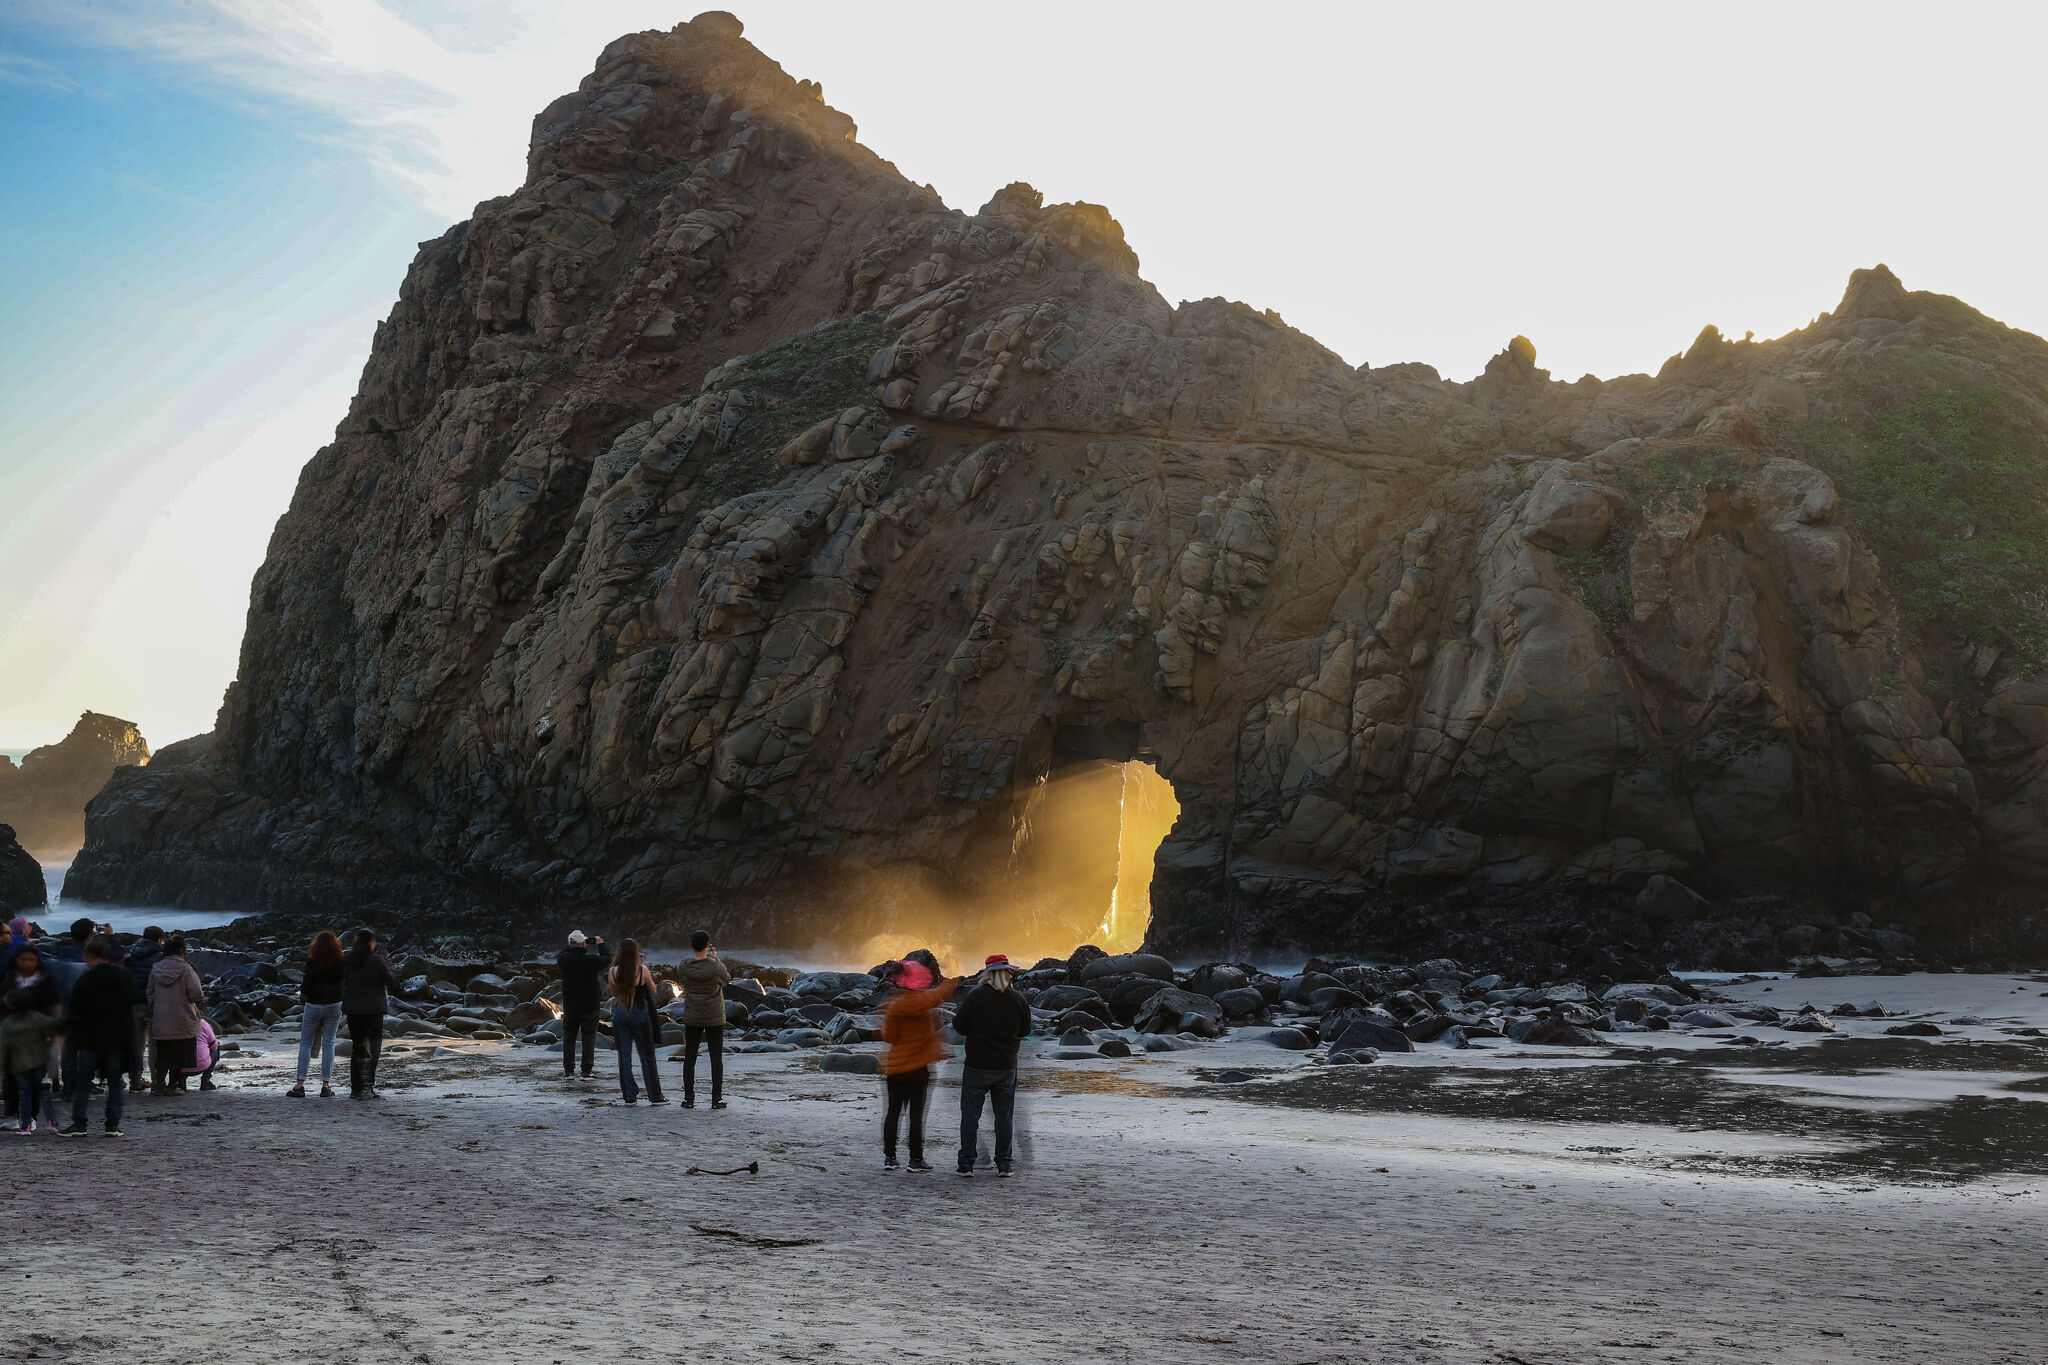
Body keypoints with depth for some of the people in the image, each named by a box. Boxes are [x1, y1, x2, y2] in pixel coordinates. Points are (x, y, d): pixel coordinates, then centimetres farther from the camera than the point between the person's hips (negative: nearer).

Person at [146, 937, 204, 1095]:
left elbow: (150, 994, 7)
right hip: (182, 1021, -5)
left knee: (162, 1054, 14)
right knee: (179, 1054, 4)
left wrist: (153, 1013, 16)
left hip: (161, 1021, 5)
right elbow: (195, 993, -16)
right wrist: (201, 999, 5)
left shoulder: (156, 969, 4)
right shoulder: (185, 968, -12)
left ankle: (158, 1083, 10)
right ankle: (173, 1085, 3)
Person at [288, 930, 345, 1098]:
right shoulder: (340, 963, -5)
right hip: (334, 1005, 2)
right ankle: (326, 1086, 2)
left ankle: (300, 1085, 1)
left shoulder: (312, 962, -12)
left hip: (314, 1006, -2)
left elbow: (306, 988, -12)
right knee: (328, 1043, 7)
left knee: (305, 1043, 7)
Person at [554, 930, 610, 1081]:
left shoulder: (564, 959, -10)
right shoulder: (591, 960, -17)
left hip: (570, 1005, 2)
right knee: (589, 1037, 4)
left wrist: (571, 946, 21)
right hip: (590, 1006, -2)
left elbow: (558, 956, 15)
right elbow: (607, 959, 2)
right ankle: (586, 1071, 0)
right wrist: (601, 945, 15)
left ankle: (568, 1071, 10)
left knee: (569, 1038, 11)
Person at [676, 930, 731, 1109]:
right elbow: (727, 980, 4)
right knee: (716, 1058, 5)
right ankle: (717, 1099, 3)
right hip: (715, 1019, -2)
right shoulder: (716, 967, -15)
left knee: (689, 1058, 9)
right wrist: (715, 959, 11)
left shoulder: (684, 967, -10)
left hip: (692, 1019, 2)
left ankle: (689, 1099, 8)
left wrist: (695, 957, 12)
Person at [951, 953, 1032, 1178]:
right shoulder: (1019, 1000, -3)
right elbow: (1026, 1032, 8)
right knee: (1004, 1116, 10)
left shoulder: (975, 996, -10)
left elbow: (959, 1028, -7)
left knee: (970, 1115, 6)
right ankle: (1004, 1165, 10)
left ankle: (966, 1164, 6)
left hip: (976, 1066, -2)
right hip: (1006, 1067, 2)